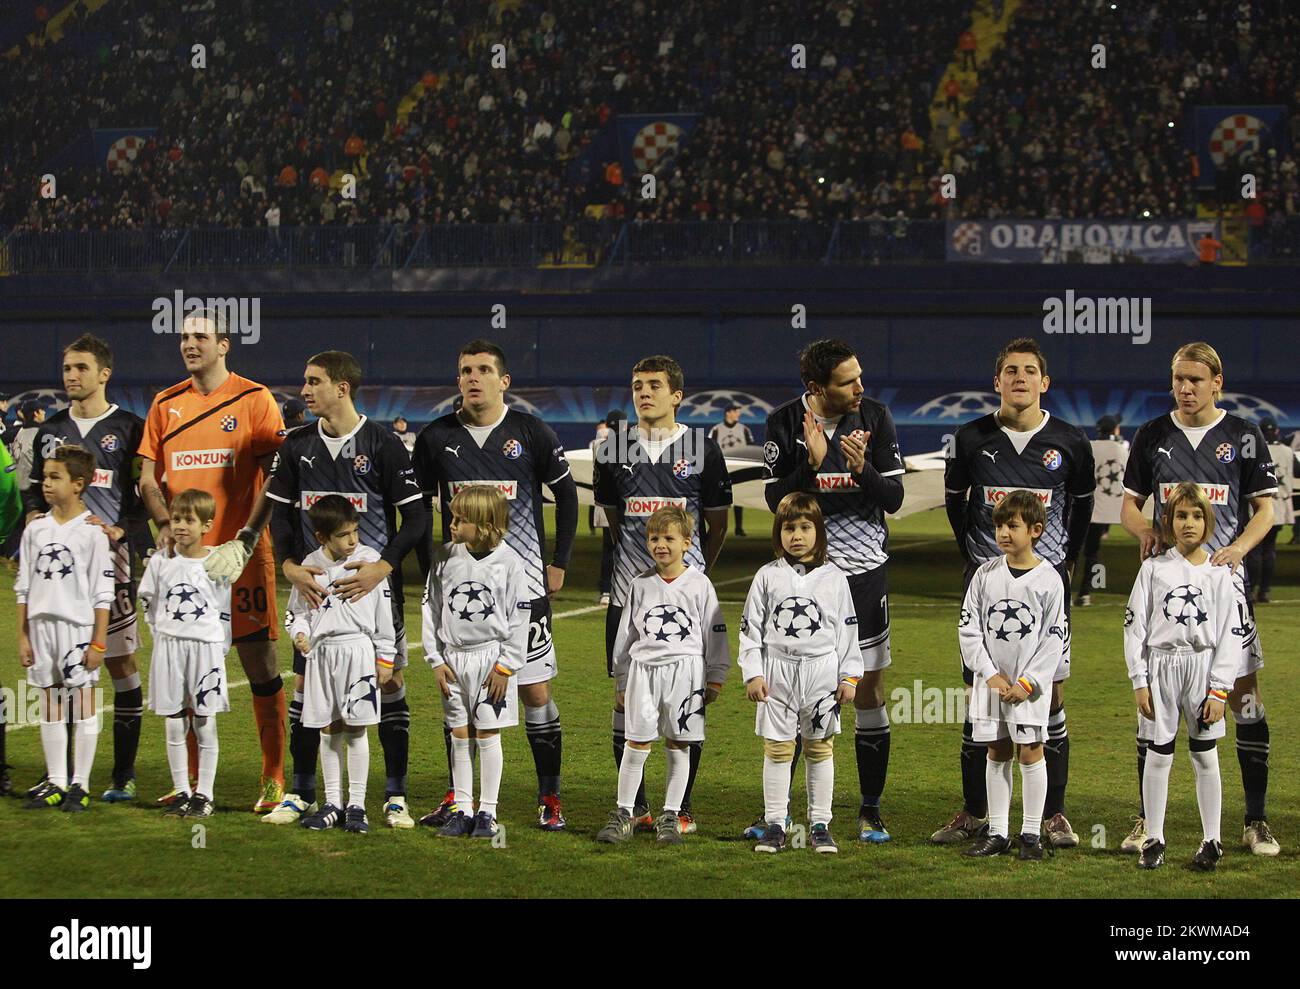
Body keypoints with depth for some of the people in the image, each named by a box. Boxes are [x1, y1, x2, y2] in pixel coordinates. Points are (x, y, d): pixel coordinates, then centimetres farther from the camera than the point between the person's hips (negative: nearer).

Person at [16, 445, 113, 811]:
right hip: (41, 623, 5)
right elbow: (23, 587, 11)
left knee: (82, 704, 0)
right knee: (49, 706, 9)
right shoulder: (35, 529, 7)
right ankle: (55, 782, 16)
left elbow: (103, 592, -6)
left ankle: (80, 784, 6)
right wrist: (22, 635, 7)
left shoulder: (92, 530, -6)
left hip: (78, 626, -5)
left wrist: (99, 642, -10)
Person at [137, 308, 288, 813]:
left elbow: (275, 478, -6)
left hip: (240, 555, -4)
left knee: (260, 663, -4)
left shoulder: (254, 400, -2)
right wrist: (165, 524, -6)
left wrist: (246, 540, -17)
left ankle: (274, 780, 1)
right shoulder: (167, 404, 12)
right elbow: (148, 476, 13)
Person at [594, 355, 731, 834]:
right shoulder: (614, 450, 6)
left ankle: (682, 807, 7)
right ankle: (635, 806, 10)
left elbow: (718, 523, 10)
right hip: (629, 591, 2)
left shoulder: (702, 449, 0)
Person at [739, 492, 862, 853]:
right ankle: (775, 824, 8)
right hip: (777, 672, 0)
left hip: (822, 671, 0)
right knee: (777, 749, 2)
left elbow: (848, 629, 6)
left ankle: (820, 825, 11)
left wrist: (850, 676, 1)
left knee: (820, 748, 5)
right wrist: (752, 674, -4)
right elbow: (750, 627, 3)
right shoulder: (768, 576, 3)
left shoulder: (834, 577, 4)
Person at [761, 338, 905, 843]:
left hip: (863, 571, 0)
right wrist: (812, 463, -23)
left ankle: (870, 811, 10)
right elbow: (775, 499, -8)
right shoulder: (785, 423, -5)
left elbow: (894, 498, -4)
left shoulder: (875, 418, -4)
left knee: (868, 693, 1)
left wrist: (864, 469, -23)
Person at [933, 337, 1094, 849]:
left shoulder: (1069, 442, -1)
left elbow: (1082, 504, 14)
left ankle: (1054, 815, 6)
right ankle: (973, 812, 10)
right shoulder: (970, 439, -1)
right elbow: (955, 500, 15)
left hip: (1047, 579, 0)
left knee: (1051, 695, 0)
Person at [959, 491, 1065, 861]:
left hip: (1031, 684, -3)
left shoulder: (1048, 579, -6)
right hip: (991, 680, 3)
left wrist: (1027, 683, -12)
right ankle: (997, 832, 14)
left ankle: (1031, 834, 5)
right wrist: (991, 675, -8)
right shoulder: (986, 574, 1)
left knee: (1030, 752, -2)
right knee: (997, 753, 8)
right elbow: (969, 628, 1)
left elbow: (1054, 637, -6)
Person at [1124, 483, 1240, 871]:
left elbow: (1231, 633, 0)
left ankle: (1212, 840, 12)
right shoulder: (1153, 569, 2)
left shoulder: (1218, 573, 2)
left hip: (1202, 667, 0)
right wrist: (1139, 682, -4)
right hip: (1161, 668, 0)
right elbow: (1135, 625, 2)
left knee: (1205, 757, 5)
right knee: (1158, 755, 4)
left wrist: (1219, 689, -6)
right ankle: (1154, 839, 12)